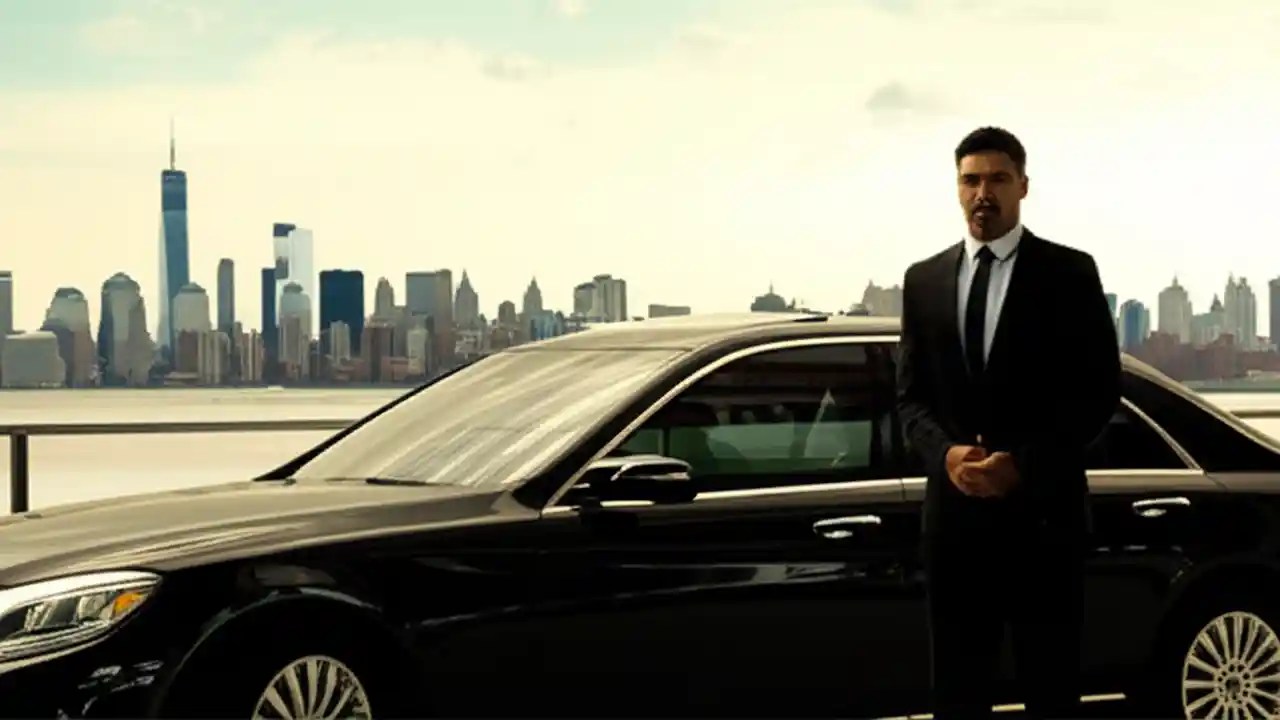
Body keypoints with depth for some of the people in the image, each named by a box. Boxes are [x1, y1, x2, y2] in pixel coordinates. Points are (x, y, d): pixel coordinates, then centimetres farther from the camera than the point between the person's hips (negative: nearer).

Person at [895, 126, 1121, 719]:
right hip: (955, 510, 3)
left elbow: (1099, 391, -3)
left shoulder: (1070, 273, 1)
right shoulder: (924, 280, 11)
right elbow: (910, 394, 11)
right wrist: (945, 453, -10)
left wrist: (1023, 463, -14)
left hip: (1042, 510, -3)